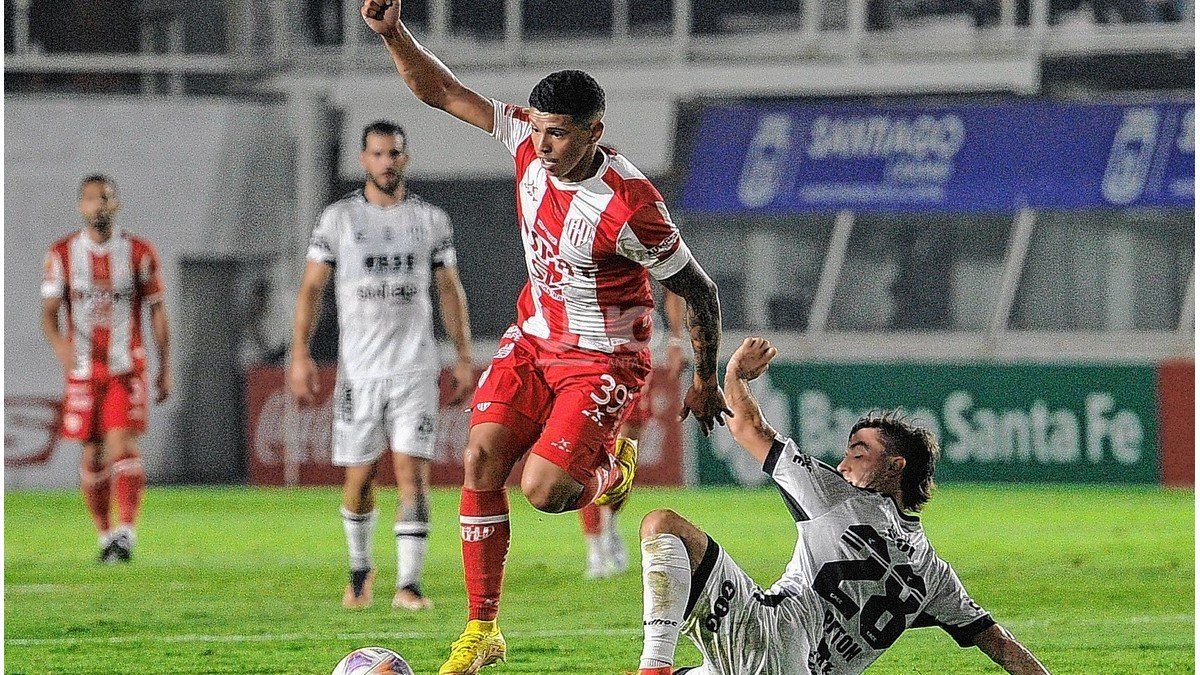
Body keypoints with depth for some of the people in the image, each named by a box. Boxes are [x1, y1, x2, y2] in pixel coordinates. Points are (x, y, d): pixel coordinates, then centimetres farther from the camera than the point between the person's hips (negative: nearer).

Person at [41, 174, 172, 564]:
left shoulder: (138, 252, 2)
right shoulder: (62, 254, 3)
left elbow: (157, 313, 7)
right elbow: (49, 313, 1)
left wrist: (165, 369, 5)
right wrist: (61, 346, -20)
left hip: (127, 369, -2)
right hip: (83, 371, 2)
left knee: (122, 445, -16)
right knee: (93, 456, 4)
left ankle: (126, 534, -19)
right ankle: (105, 536, 15)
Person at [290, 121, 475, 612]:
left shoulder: (430, 219, 7)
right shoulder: (339, 218, 3)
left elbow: (450, 290, 13)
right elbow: (311, 288, 3)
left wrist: (464, 357, 8)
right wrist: (300, 355, -6)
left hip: (415, 367, 0)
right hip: (359, 367, 0)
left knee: (413, 472, -9)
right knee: (360, 476, 2)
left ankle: (408, 584, -10)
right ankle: (359, 568, 25)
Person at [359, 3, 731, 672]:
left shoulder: (630, 208, -28)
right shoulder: (530, 141, -11)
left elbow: (700, 291, -15)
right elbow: (442, 91, -4)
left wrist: (707, 383, -4)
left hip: (604, 360, -6)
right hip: (533, 340, 6)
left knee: (543, 488, -21)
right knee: (482, 458, -11)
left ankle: (612, 463, 17)